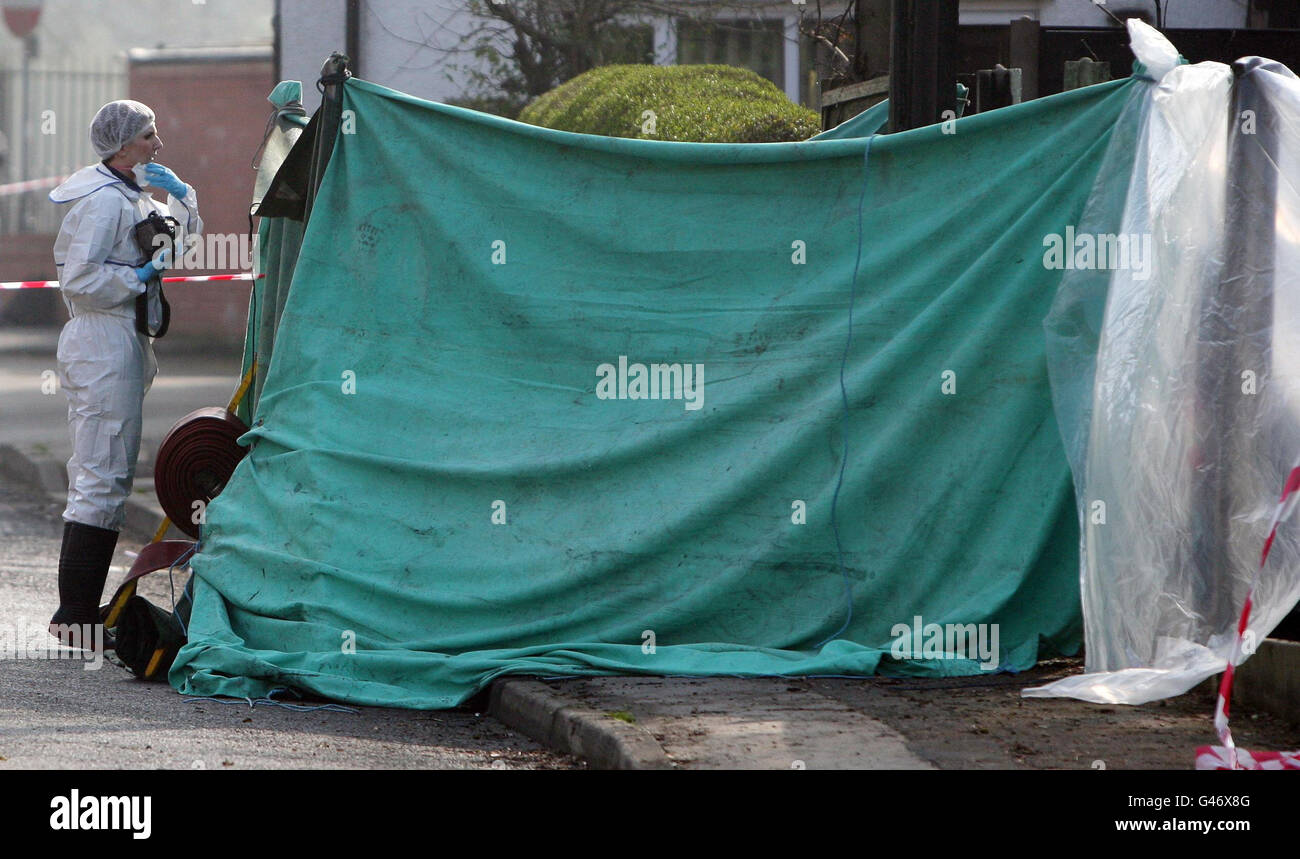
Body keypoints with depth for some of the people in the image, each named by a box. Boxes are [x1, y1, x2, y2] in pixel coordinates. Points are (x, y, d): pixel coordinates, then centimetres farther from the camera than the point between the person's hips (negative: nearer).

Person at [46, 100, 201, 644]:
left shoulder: (133, 198, 17)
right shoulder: (104, 200, -14)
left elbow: (186, 238, 25)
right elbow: (79, 278, -22)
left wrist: (180, 194, 8)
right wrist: (140, 276, -13)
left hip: (122, 343, 11)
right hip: (105, 342, -11)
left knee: (102, 477, 12)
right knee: (104, 475, -11)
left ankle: (80, 610, 14)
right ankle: (75, 613, -11)